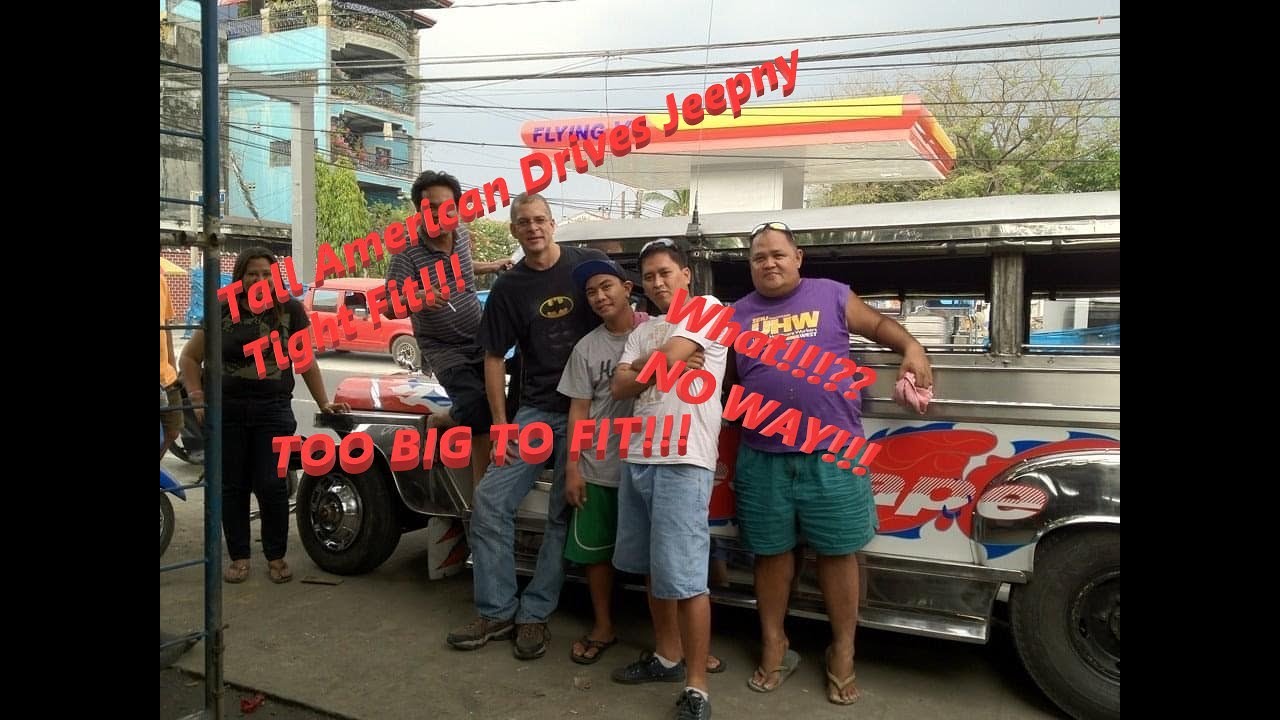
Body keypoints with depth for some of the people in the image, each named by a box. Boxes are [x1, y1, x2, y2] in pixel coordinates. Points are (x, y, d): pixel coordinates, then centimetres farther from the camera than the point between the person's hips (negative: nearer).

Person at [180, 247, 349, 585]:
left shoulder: (290, 310, 2)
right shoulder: (222, 311, 4)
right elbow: (190, 357, 12)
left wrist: (324, 403, 4)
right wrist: (198, 400, 0)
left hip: (273, 410, -1)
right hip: (227, 412, 2)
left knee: (272, 486, -2)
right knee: (233, 487, 7)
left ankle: (276, 557, 14)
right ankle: (238, 557, 19)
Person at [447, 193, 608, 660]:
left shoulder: (591, 265, -1)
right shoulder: (508, 288, 4)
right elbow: (494, 358, 7)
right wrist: (500, 424, 0)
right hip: (537, 409, 3)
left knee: (562, 514, 2)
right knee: (490, 500, -5)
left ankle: (534, 615, 14)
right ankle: (496, 612, 9)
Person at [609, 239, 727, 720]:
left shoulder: (707, 308, 0)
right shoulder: (643, 330, 20)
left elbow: (667, 357, -15)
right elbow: (621, 387, 9)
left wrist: (642, 363, 6)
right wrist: (659, 363, -6)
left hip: (684, 460, -8)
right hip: (639, 457, 8)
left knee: (684, 577, -8)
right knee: (653, 569, 16)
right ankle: (668, 657, 31)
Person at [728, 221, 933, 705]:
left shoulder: (833, 296, 5)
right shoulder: (737, 315, 9)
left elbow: (878, 325, 13)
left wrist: (912, 348, -4)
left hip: (833, 454, -1)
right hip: (763, 457, 2)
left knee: (837, 553, 7)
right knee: (771, 553, 12)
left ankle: (843, 653, 24)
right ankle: (774, 647, 29)